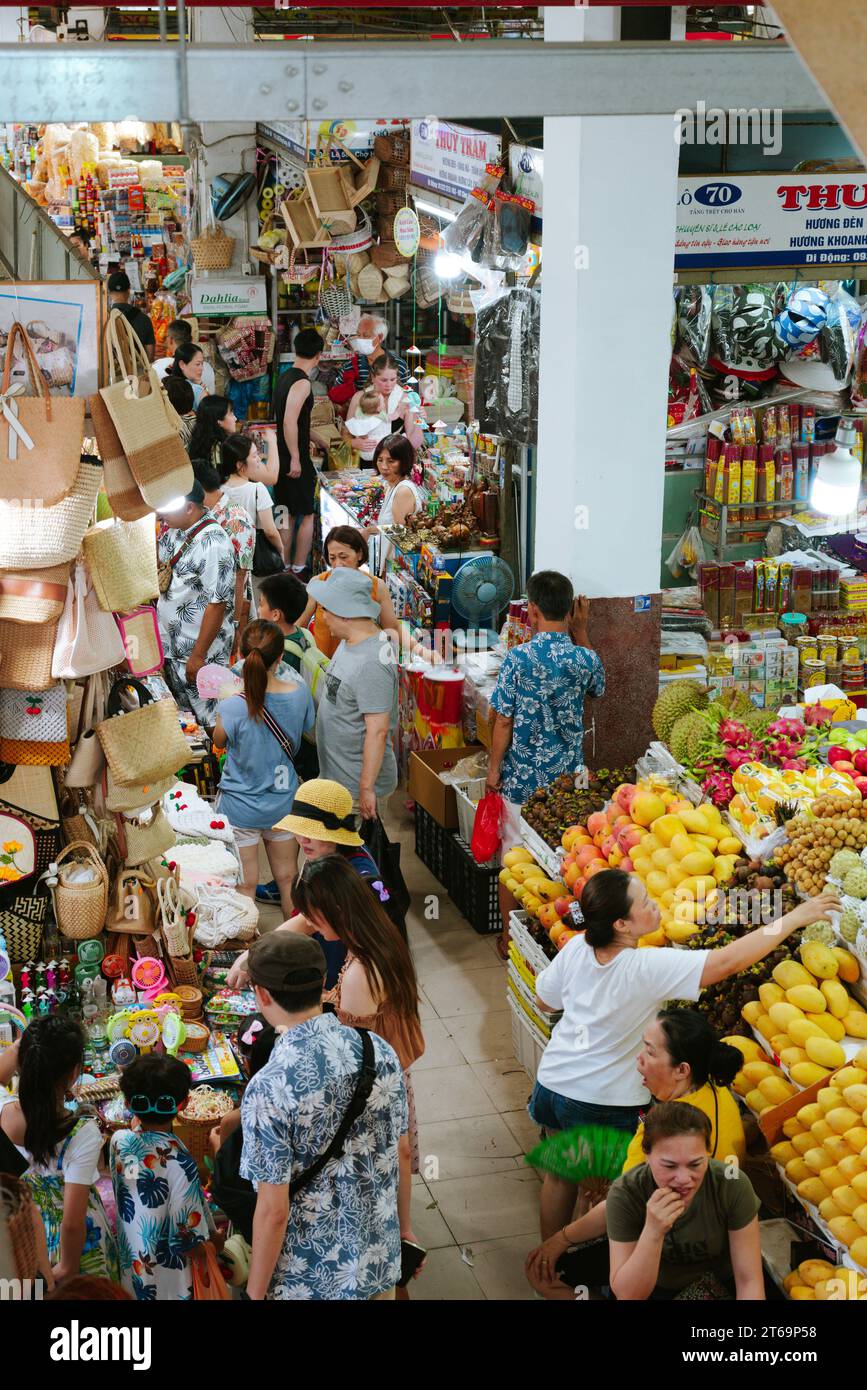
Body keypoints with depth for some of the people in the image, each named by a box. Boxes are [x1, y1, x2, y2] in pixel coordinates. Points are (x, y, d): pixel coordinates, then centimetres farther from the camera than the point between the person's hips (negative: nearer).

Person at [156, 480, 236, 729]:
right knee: (179, 710, 22)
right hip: (171, 643, 9)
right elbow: (158, 558, 20)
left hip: (200, 646, -9)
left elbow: (218, 603, -25)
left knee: (205, 718, 5)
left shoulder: (213, 545, -27)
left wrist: (197, 655, -22)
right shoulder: (176, 527, 1)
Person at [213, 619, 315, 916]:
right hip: (283, 802, 4)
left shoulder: (232, 708, -26)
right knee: (287, 878, 21)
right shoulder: (299, 693, -16)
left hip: (240, 807, -3)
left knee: (245, 886, 12)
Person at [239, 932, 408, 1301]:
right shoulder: (380, 1051, -11)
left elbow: (273, 1211, -21)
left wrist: (255, 1292, -7)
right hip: (380, 1257, 4)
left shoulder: (268, 1090, -27)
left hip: (310, 1278, -4)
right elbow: (397, 1150, 2)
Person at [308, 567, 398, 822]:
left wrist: (366, 788, -25)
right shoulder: (349, 642, 5)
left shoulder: (371, 664, -27)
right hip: (338, 776, 10)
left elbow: (377, 731, -28)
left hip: (357, 784, -10)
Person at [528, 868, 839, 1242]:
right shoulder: (647, 969, -28)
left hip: (553, 1082, 6)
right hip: (604, 1102, -6)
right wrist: (795, 918, -26)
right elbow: (728, 961, -31)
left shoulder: (575, 949, -13)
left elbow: (546, 1001, 4)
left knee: (559, 1175, 23)